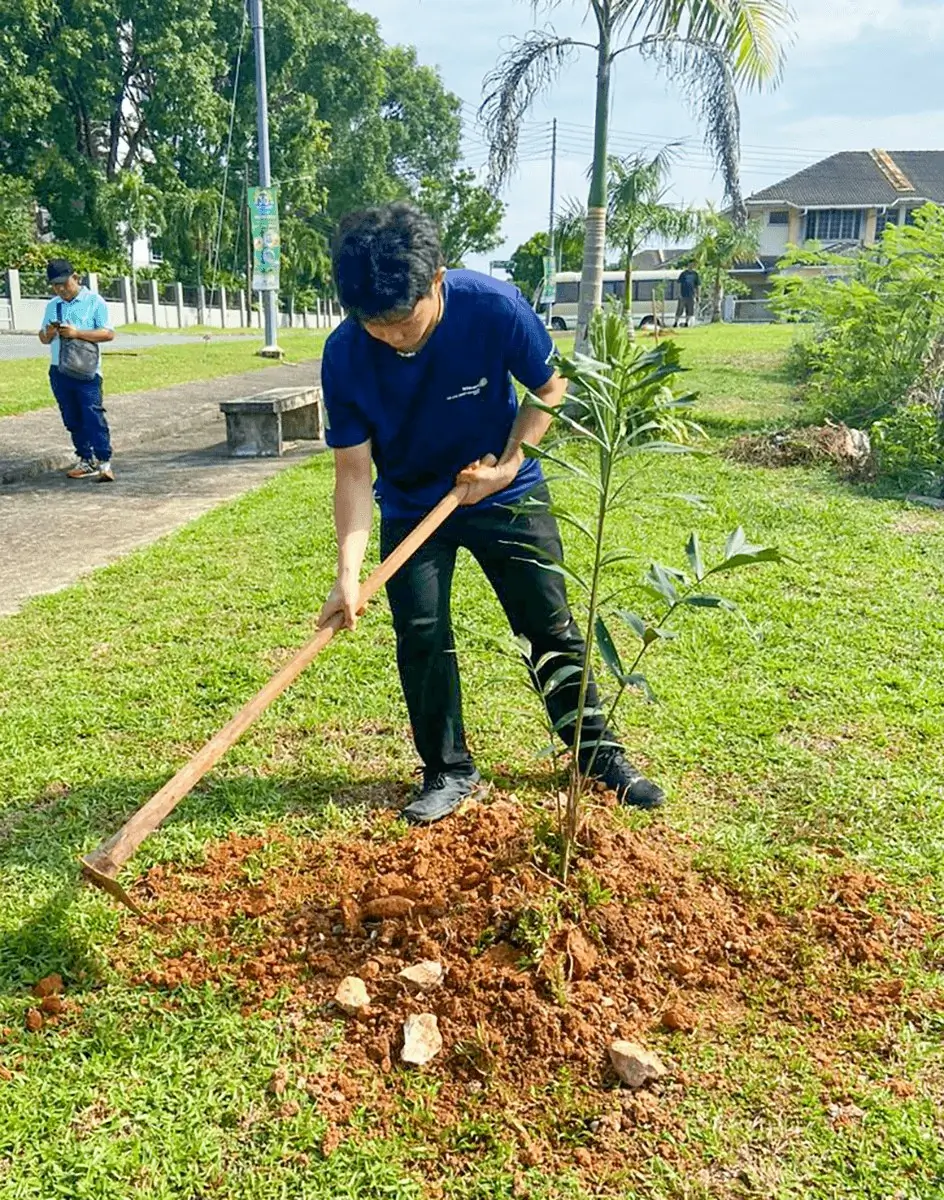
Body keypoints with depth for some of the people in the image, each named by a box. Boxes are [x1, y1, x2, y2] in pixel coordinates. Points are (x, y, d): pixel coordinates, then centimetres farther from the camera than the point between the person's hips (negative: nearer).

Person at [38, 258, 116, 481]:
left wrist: (77, 333, -18)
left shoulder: (95, 302, -2)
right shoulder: (52, 306, 15)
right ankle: (86, 461, 14)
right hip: (59, 371, 6)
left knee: (93, 415, -13)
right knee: (72, 419, 8)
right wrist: (48, 333, -6)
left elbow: (108, 333, -9)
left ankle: (104, 462, -14)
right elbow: (43, 339, 18)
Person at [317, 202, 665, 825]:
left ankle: (601, 753, 21)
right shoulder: (345, 355, -23)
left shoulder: (493, 306, -26)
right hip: (411, 509, 1)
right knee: (422, 639, -3)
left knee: (551, 627, 4)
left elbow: (550, 387, -9)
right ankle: (449, 772, 17)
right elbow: (353, 469, -18)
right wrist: (349, 574, -27)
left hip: (506, 493, -1)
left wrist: (506, 464, -18)